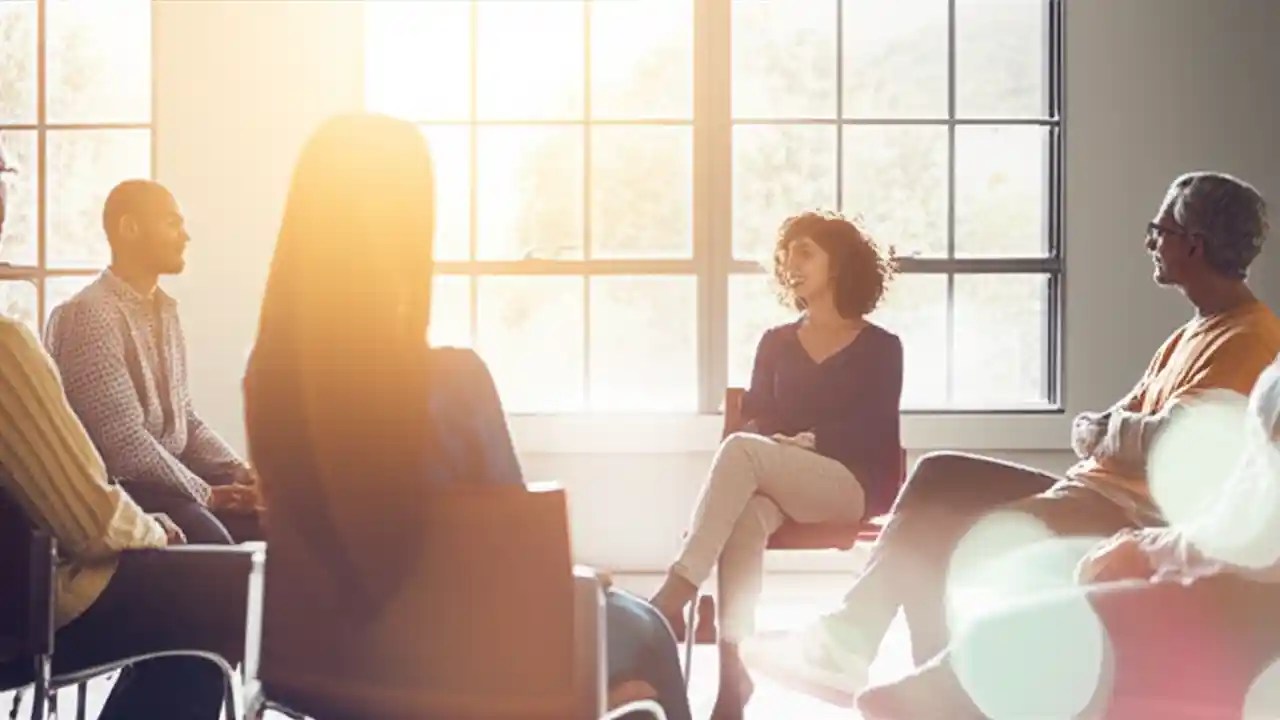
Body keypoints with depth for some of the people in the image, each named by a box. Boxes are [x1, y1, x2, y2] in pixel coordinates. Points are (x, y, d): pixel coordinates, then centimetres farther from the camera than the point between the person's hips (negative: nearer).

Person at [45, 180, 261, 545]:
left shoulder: (164, 311, 14)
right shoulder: (91, 315, -15)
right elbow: (124, 441, -21)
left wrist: (240, 472, 1)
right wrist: (206, 494, -19)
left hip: (169, 476, 9)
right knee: (208, 537, -33)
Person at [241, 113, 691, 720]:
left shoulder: (270, 374, -11)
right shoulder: (452, 380, -28)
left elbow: (330, 523, 4)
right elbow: (518, 552, -16)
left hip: (338, 657, 6)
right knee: (645, 631, 24)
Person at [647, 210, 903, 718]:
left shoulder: (880, 348, 9)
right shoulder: (776, 343, 21)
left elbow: (872, 435, -1)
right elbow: (755, 419, 13)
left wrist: (809, 443, -12)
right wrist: (777, 445, -9)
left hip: (852, 485, -3)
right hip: (779, 483, 3)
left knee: (740, 451, -33)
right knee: (745, 514, -36)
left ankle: (675, 595, -41)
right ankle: (733, 670, -48)